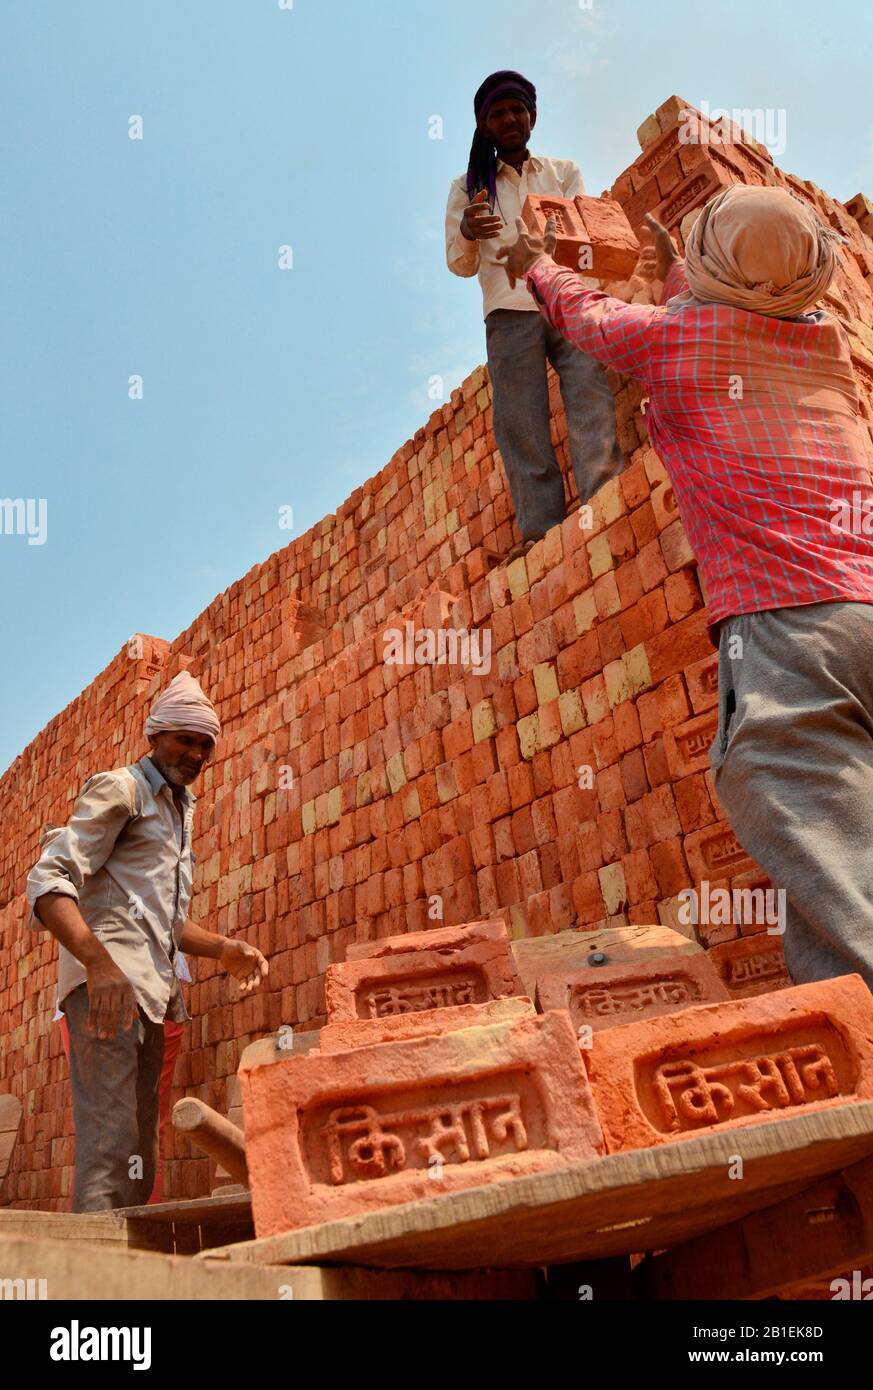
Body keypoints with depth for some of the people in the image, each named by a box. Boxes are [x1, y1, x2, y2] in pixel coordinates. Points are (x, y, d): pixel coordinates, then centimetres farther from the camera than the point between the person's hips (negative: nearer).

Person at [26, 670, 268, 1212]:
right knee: (111, 1152, -15)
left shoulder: (179, 812, 25)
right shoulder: (121, 789, -1)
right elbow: (49, 881, -15)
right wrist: (99, 963, -30)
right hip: (109, 981, -9)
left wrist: (224, 949, 12)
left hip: (150, 993, 9)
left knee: (139, 1162, 12)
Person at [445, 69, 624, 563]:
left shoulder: (565, 172, 20)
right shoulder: (469, 186, 18)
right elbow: (460, 265, 11)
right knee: (522, 422, -11)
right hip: (509, 314, 0)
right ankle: (540, 530, -14)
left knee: (592, 400, -17)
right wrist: (467, 234, -13)